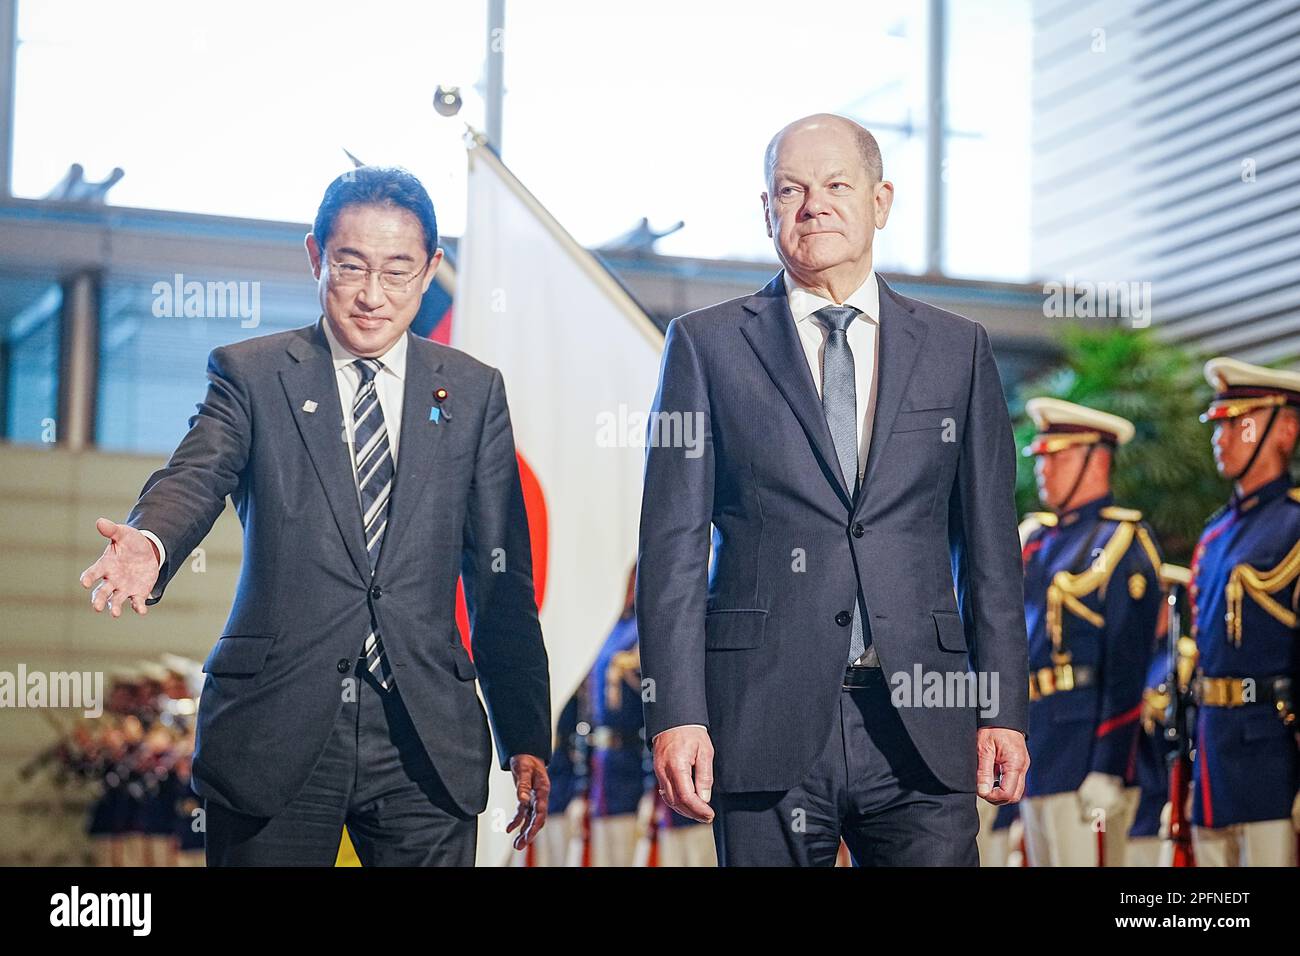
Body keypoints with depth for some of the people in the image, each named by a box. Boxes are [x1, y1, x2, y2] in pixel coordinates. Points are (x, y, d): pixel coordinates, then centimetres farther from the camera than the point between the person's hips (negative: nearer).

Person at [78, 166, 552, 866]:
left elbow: (500, 579, 10)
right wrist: (150, 543, -38)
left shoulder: (473, 392, 11)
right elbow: (195, 478, -13)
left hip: (425, 745, 2)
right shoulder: (249, 375, 5)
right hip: (274, 728, -1)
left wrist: (526, 737, 7)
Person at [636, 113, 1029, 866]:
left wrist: (1005, 710, 4)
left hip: (920, 726, 1)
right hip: (765, 720, -1)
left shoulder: (959, 349, 12)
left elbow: (990, 545, 11)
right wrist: (676, 714, -7)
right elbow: (674, 543, 2)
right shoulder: (707, 345, 6)